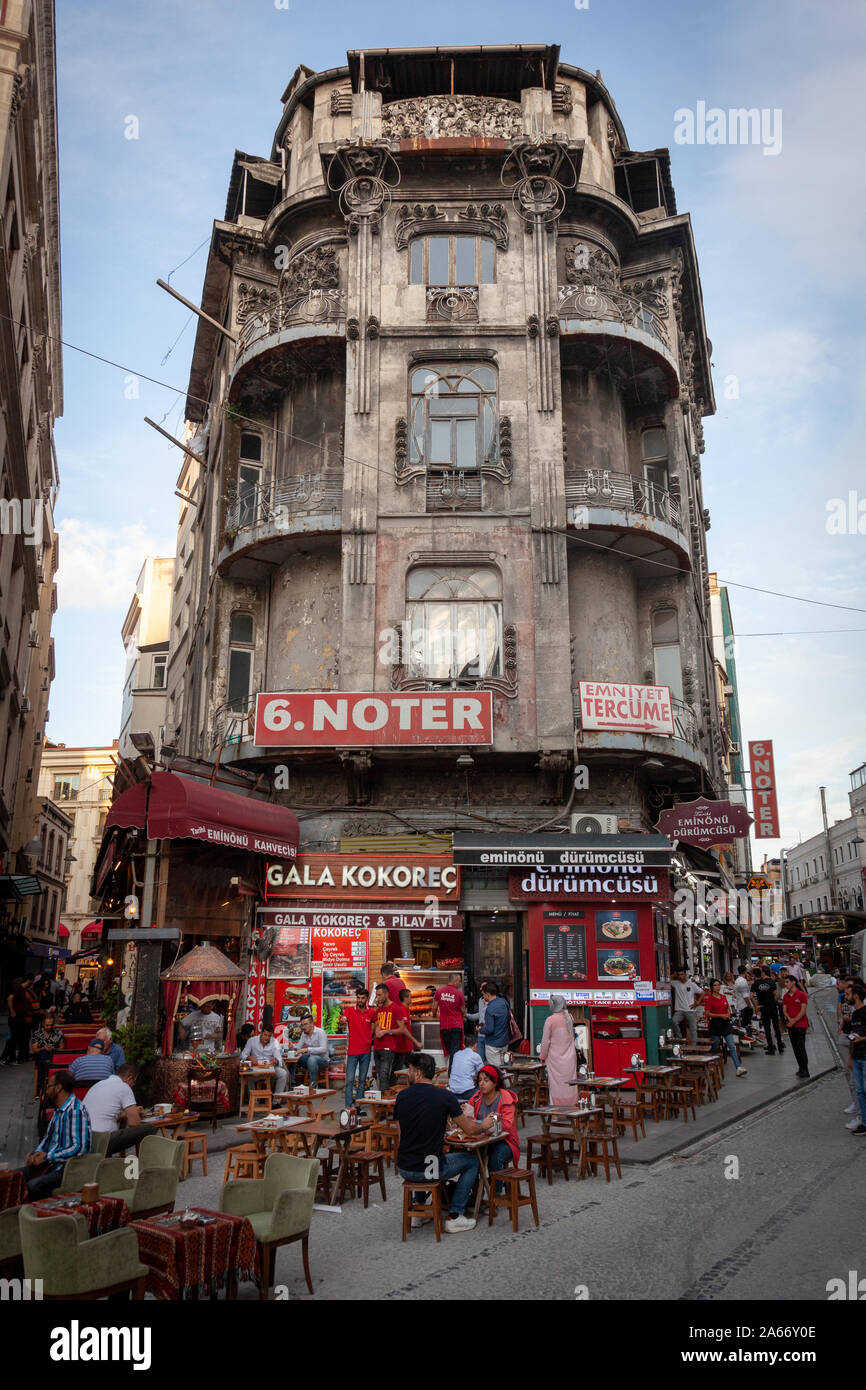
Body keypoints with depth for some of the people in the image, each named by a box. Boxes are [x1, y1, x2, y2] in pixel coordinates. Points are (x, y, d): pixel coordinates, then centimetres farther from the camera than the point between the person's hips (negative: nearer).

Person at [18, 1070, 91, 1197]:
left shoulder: (75, 1110, -16)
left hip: (68, 1168, -9)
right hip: (51, 1163, 9)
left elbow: (78, 1148, -23)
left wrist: (46, 1157, -17)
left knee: (33, 1185, -31)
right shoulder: (58, 1110, 15)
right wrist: (37, 1153, 5)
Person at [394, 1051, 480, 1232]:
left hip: (403, 1168, 4)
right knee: (472, 1161, 20)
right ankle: (454, 1217, 15)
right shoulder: (445, 1096, -13)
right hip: (430, 1170, -4)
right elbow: (469, 1130, -5)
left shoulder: (402, 1096, -2)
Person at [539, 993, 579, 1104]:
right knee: (569, 1085, 10)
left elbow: (545, 1041, -8)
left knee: (555, 1086, 2)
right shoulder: (569, 1017, 2)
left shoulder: (550, 1020, -13)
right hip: (570, 1058, 5)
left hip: (555, 1059, -5)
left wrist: (542, 1056, 4)